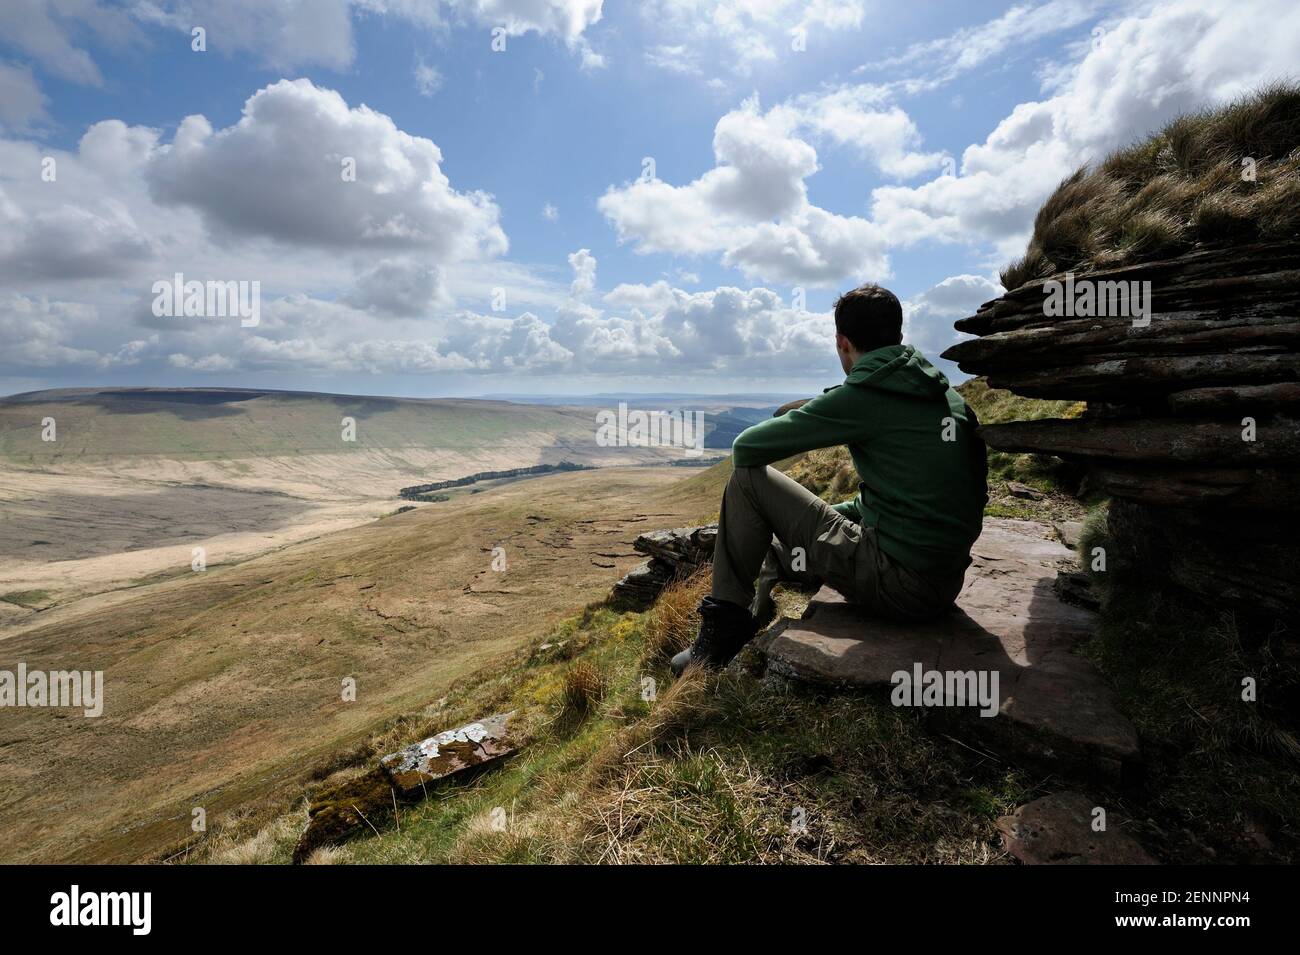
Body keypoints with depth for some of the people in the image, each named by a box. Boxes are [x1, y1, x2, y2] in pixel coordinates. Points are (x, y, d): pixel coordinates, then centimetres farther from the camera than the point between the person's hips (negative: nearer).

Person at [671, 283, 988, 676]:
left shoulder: (860, 397, -14)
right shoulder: (949, 396, 10)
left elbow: (746, 448, -11)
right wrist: (825, 513, 22)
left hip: (895, 587, -8)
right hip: (947, 583, 9)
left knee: (747, 479, -2)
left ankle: (723, 631, 3)